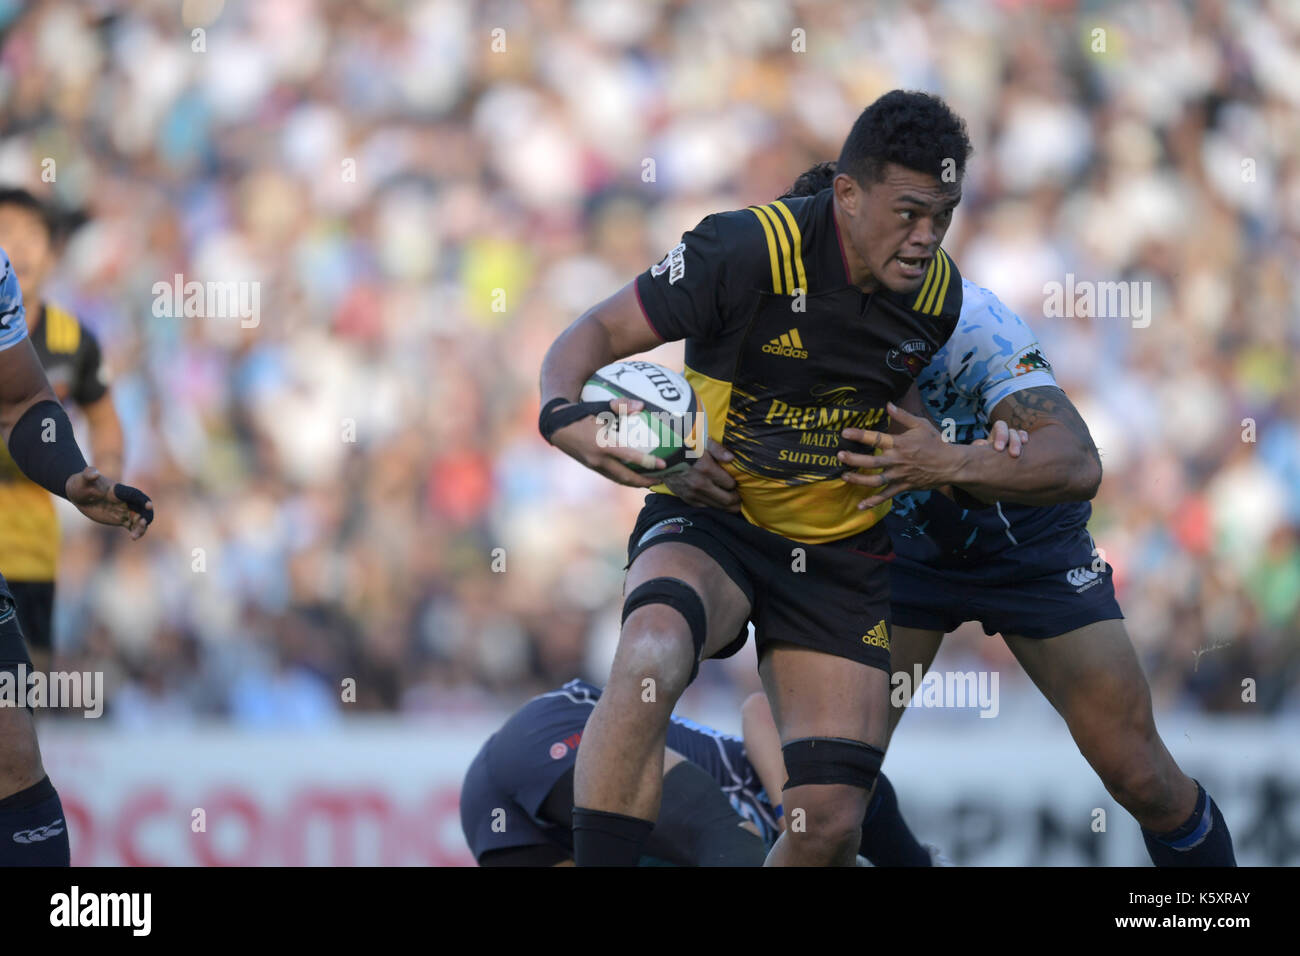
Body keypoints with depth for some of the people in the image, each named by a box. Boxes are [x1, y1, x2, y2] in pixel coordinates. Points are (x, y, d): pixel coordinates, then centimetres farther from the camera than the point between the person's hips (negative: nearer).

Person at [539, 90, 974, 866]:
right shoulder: (750, 249, -19)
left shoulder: (939, 292, -1)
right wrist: (565, 417, -34)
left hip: (841, 558, 4)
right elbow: (599, 332, -16)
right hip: (709, 522, -4)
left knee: (831, 825, -7)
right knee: (649, 663, -39)